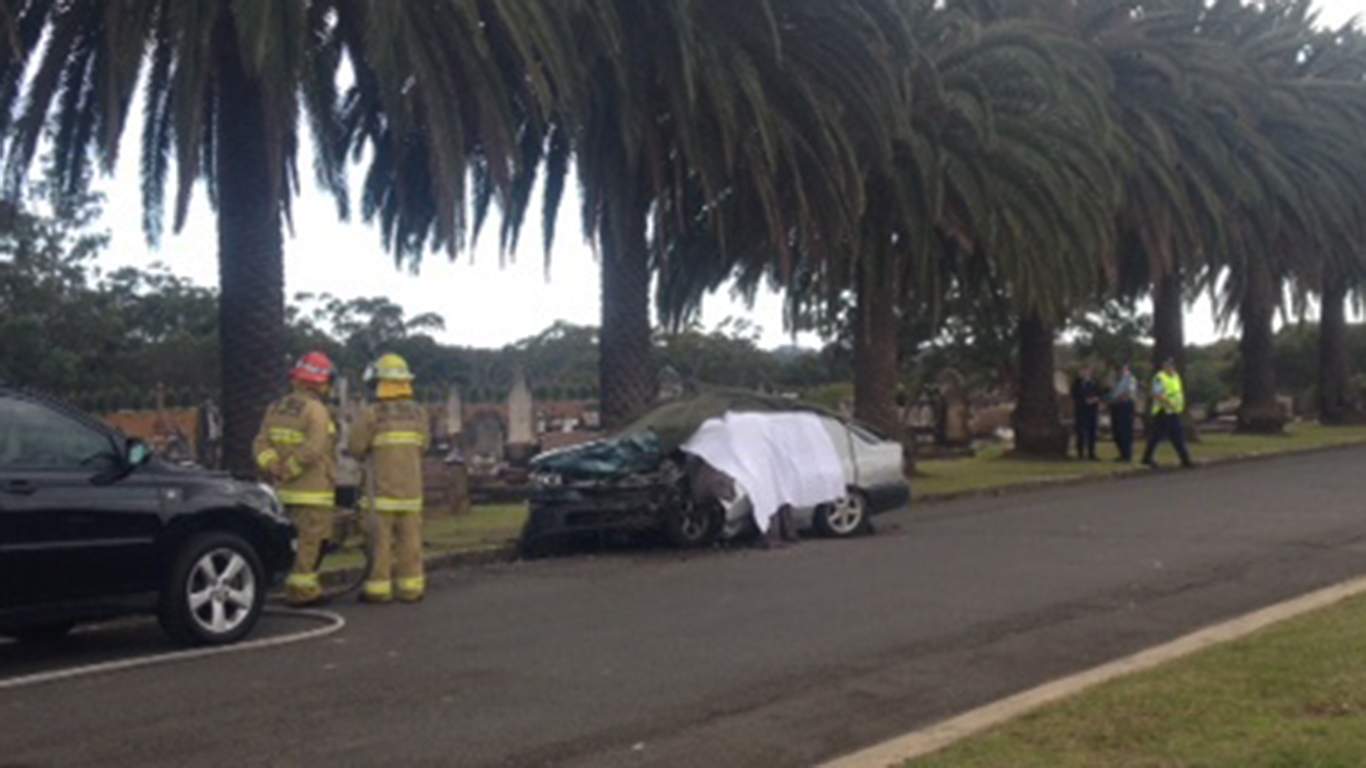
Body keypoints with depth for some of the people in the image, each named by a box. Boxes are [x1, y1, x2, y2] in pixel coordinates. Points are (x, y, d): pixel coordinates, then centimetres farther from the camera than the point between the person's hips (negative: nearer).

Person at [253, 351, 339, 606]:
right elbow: (312, 451, -23)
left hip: (286, 490, 8)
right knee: (309, 543, -3)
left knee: (299, 541, 18)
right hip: (312, 491, -8)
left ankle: (307, 587, 23)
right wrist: (289, 470, -13)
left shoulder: (275, 409, 12)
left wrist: (274, 469, -7)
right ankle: (300, 591, -2)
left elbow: (261, 444, 4)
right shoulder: (316, 410, -13)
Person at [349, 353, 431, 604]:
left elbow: (356, 447, -6)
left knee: (382, 537, 0)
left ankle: (379, 588, 1)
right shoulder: (419, 413, 3)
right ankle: (410, 587, 8)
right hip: (412, 486, 4)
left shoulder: (372, 413, -10)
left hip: (383, 486, -4)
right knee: (410, 537, 6)